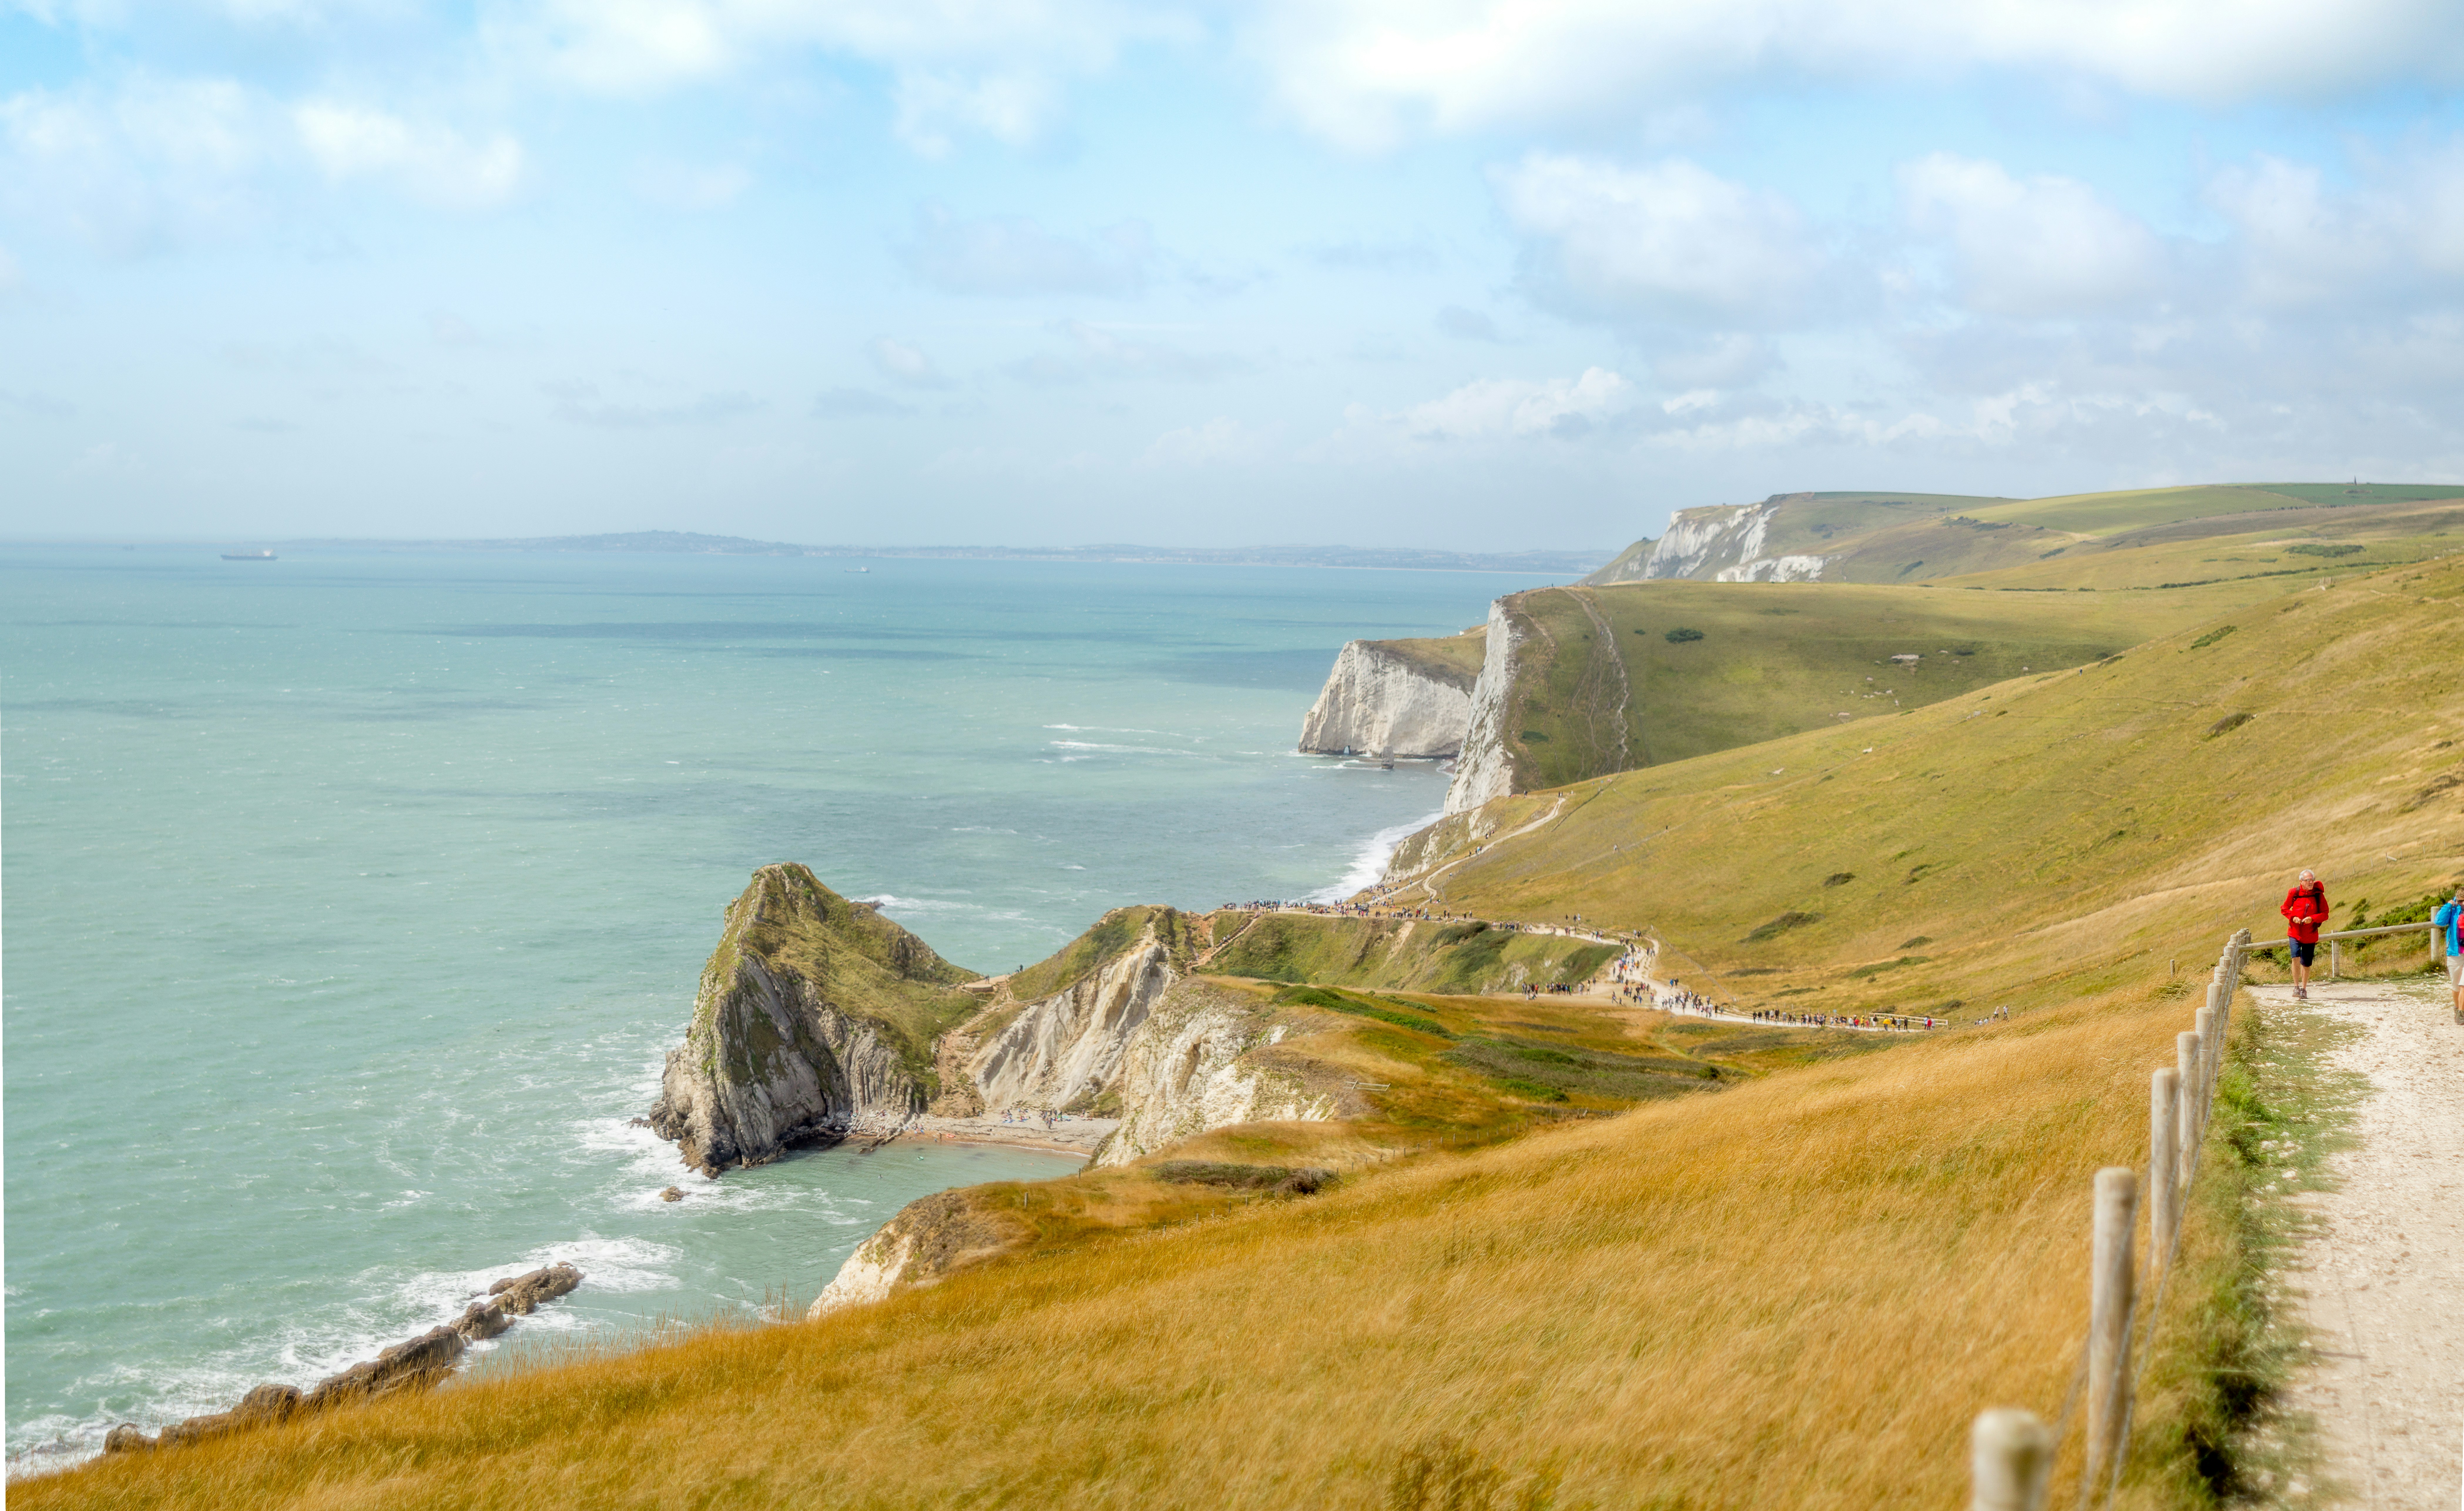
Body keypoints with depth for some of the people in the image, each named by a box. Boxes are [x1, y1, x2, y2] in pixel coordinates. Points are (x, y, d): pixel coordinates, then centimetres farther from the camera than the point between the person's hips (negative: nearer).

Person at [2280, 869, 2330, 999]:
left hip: (2310, 935, 1)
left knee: (2306, 964, 7)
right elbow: (2284, 909, 7)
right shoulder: (2294, 893, -2)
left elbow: (2325, 914, -1)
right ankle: (2296, 987, -8)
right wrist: (2293, 917, -12)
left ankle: (2304, 989, 26)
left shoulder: (2319, 895, -2)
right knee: (2296, 958, -20)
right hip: (2295, 933, -1)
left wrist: (2312, 918, -18)